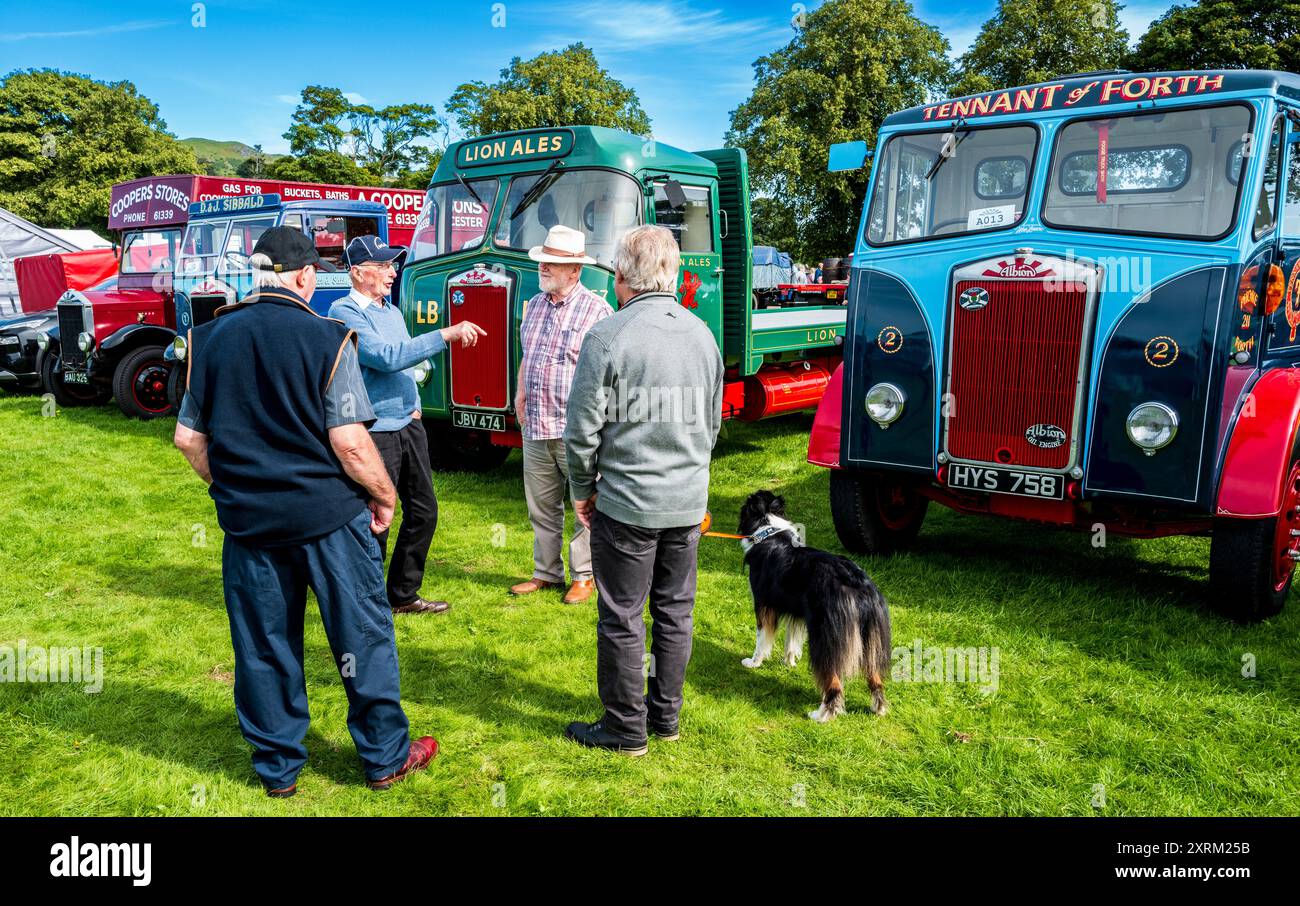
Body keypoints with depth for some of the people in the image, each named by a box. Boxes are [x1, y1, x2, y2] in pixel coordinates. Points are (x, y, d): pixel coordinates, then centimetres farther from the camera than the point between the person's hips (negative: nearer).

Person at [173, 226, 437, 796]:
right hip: (328, 513, -4)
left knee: (264, 645, 15)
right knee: (362, 636, 10)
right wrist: (384, 496, -1)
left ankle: (278, 767, 29)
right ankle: (386, 758, 22)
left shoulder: (210, 338, 3)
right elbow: (350, 442, -16)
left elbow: (189, 436, 7)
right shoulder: (326, 338, -12)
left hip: (247, 518, 4)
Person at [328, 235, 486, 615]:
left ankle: (403, 595, 28)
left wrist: (414, 406, 11)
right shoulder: (345, 313, -13)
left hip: (409, 425, 9)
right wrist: (447, 334, -27)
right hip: (375, 433, -9)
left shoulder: (392, 310, 15)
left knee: (423, 512, 13)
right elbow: (387, 357, -26)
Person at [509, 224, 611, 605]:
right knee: (542, 506, 14)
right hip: (535, 428, 7)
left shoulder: (596, 309, -7)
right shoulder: (535, 305, 14)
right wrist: (520, 394, 12)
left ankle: (584, 576, 17)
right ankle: (546, 572, 27)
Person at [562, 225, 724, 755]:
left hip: (626, 504, -6)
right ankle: (665, 716, 30)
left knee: (622, 619, 7)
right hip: (689, 503, 6)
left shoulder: (607, 337, -14)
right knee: (675, 613, 16)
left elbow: (583, 430, -12)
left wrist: (582, 490, 3)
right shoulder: (702, 334, 6)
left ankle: (626, 729, 19)